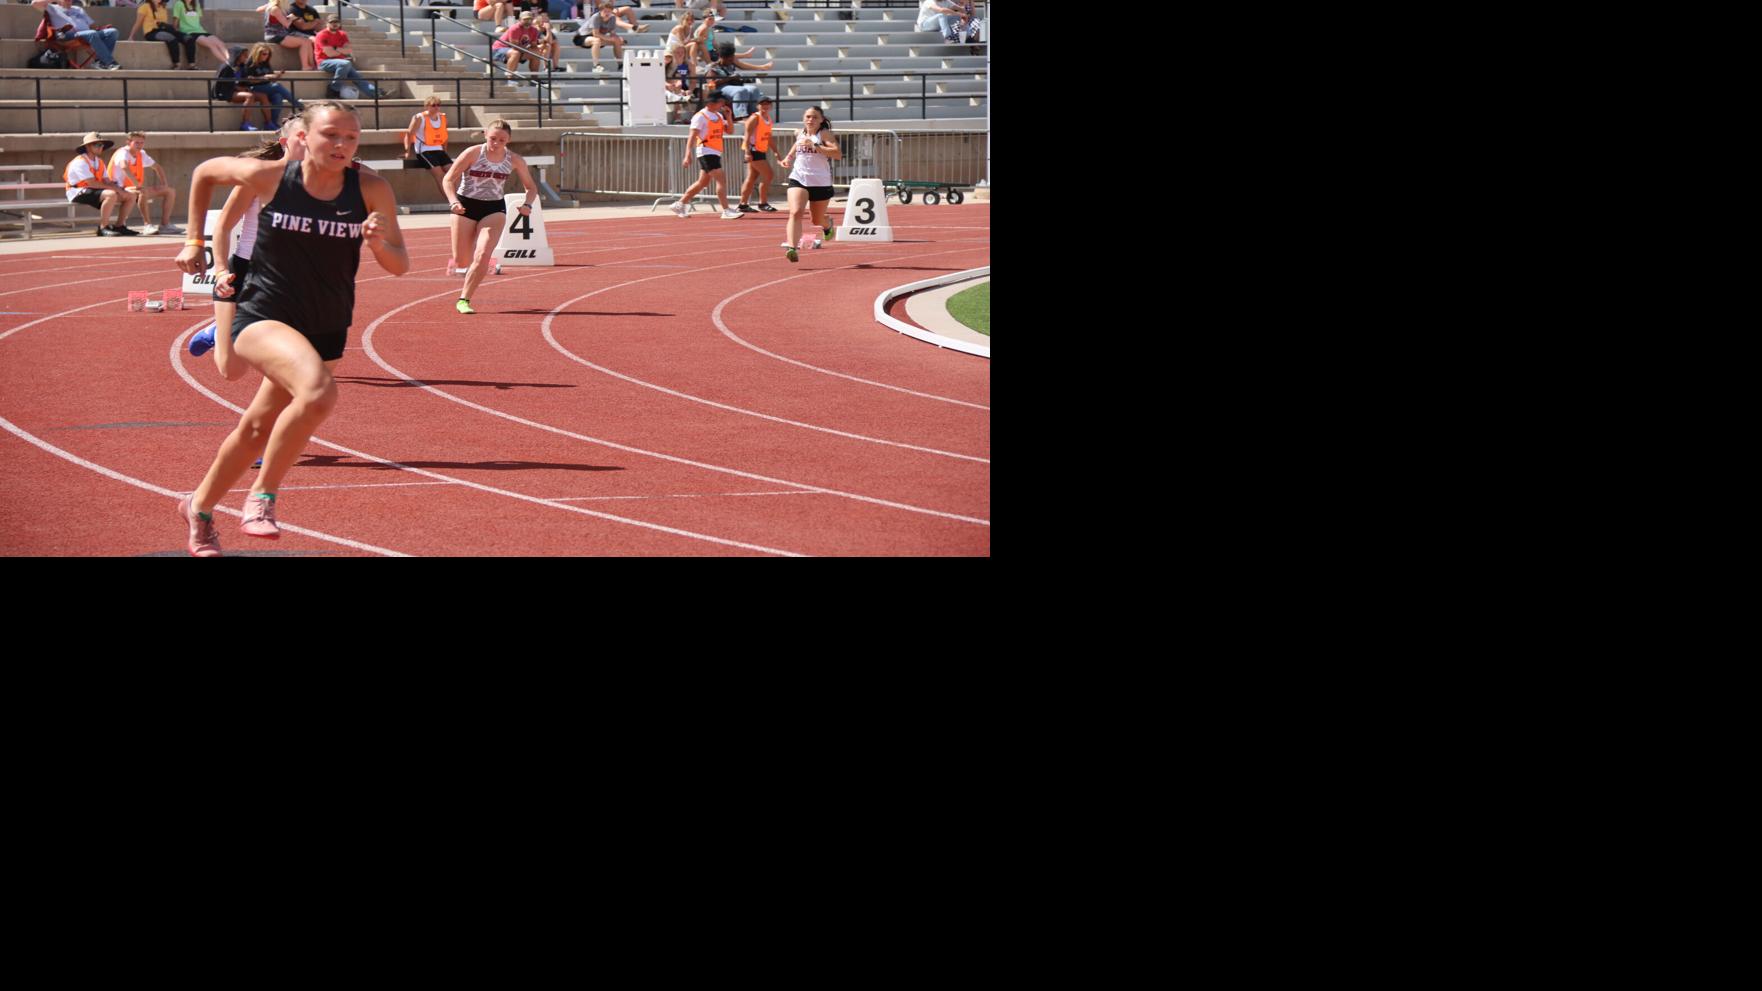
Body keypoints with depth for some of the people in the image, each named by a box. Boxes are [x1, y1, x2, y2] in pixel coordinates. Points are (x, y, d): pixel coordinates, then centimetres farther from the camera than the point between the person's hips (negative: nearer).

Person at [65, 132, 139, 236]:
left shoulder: (99, 162, 15)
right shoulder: (80, 162, -14)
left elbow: (107, 182, 8)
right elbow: (92, 183, -23)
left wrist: (118, 189, -14)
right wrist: (115, 188, -21)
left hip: (96, 192, 9)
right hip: (79, 192, -9)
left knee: (130, 196, 2)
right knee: (111, 194, -36)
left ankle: (118, 227, 7)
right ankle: (103, 228, -31)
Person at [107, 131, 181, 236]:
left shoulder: (141, 154, 10)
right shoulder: (123, 153, -14)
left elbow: (157, 167, 23)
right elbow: (124, 167, -37)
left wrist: (164, 184, 9)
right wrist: (137, 185, -42)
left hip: (135, 188, 9)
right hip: (121, 190, -9)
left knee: (170, 191, 4)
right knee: (143, 192, -41)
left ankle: (164, 225, 0)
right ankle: (148, 225, -36)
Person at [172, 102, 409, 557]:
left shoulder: (372, 192, -10)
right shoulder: (270, 178, -12)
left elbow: (400, 266, -6)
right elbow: (205, 172, 6)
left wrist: (379, 244, -27)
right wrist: (194, 241, 8)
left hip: (324, 331, 4)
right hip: (263, 316, -4)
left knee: (258, 427, 19)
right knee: (318, 392, -32)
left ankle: (199, 507, 45)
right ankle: (263, 495, -13)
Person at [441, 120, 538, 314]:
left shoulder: (514, 161, -5)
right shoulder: (473, 153, -13)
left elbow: (531, 187, 8)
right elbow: (449, 179, -9)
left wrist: (527, 205, -12)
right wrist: (454, 202, -25)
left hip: (494, 209, 1)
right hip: (466, 206, -1)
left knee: (482, 257, -18)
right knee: (460, 259, 2)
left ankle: (463, 300, -8)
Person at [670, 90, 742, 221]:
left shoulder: (718, 116, 15)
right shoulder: (700, 117, -11)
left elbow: (730, 130, 15)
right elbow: (692, 137, -15)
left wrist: (728, 116, 1)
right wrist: (688, 155, -23)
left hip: (715, 153, 9)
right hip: (706, 152, -9)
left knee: (703, 183, 15)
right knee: (721, 180, -16)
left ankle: (680, 205, 25)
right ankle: (726, 211, -18)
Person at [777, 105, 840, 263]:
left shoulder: (824, 134, -7)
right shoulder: (799, 134, 10)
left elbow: (838, 154, -22)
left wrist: (814, 146, -27)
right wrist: (789, 157, 18)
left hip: (821, 183, -2)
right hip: (798, 179, 2)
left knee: (818, 220, 14)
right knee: (796, 212, -23)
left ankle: (827, 226, 51)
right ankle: (791, 247, -34)